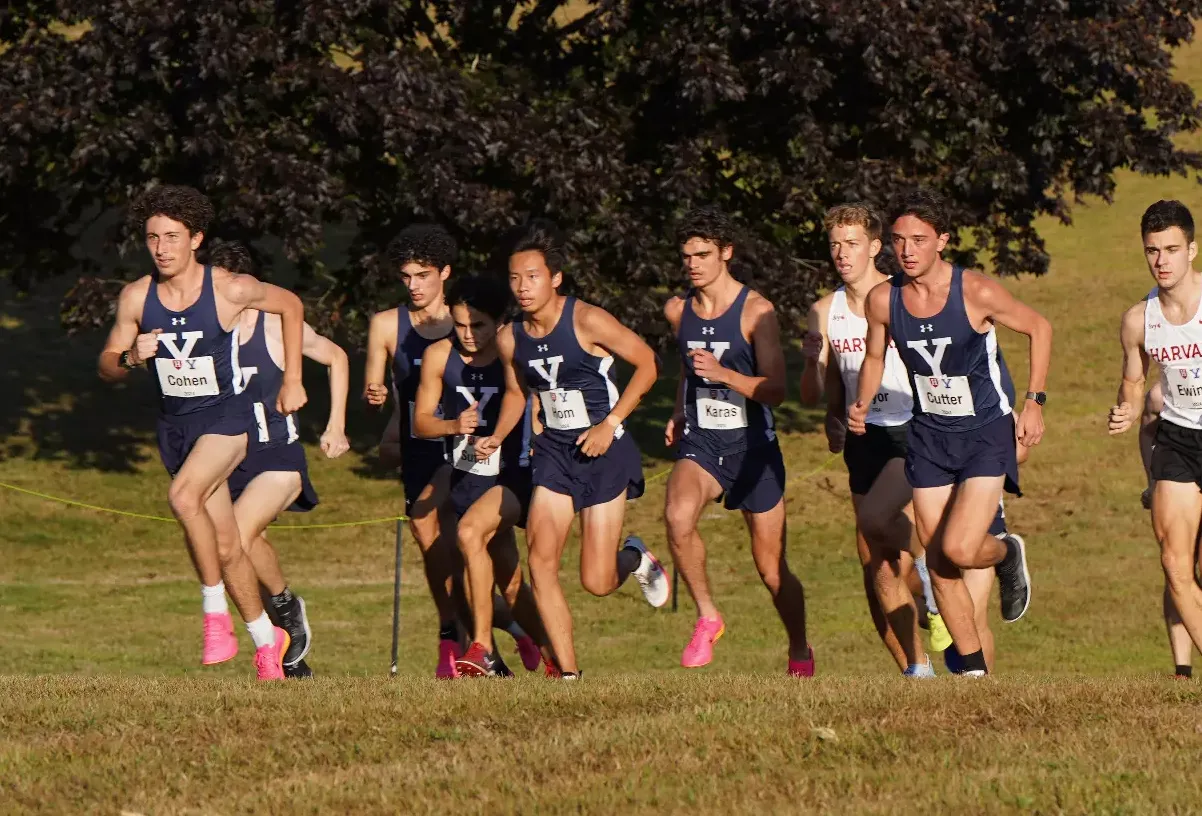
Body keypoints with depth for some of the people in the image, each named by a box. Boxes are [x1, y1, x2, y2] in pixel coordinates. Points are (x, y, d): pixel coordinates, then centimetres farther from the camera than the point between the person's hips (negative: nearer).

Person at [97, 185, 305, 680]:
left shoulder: (230, 290, -15)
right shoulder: (136, 297, -6)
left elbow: (290, 305, 4)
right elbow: (106, 368, 3)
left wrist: (292, 380, 3)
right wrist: (131, 357, -21)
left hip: (226, 415, -5)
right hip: (174, 422, 5)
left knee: (184, 496, -32)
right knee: (225, 546, 10)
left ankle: (216, 614, -18)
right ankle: (267, 641, 28)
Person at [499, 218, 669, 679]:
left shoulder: (587, 322, -15)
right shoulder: (511, 339, 0)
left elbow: (646, 364, -8)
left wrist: (610, 424, -13)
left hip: (603, 452, -4)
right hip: (553, 453, 4)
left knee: (597, 583, -5)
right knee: (540, 558, -15)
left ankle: (635, 558, 32)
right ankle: (567, 670, -8)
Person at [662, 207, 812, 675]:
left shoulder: (755, 311, -10)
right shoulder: (678, 311, 6)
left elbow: (775, 390, -14)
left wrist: (723, 374, -28)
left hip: (752, 446, -3)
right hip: (700, 443, 3)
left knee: (771, 568, 5)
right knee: (677, 515, -30)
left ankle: (800, 652, 30)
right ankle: (707, 618, -13)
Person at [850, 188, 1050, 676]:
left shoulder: (976, 293, -19)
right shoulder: (882, 300, -8)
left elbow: (1039, 328, -2)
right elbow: (875, 357, 11)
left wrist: (1034, 401, -4)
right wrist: (861, 406, -7)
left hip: (986, 434, -4)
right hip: (928, 436, 4)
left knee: (959, 550, -17)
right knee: (938, 564, 2)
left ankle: (1007, 556, 19)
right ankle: (973, 668, 17)